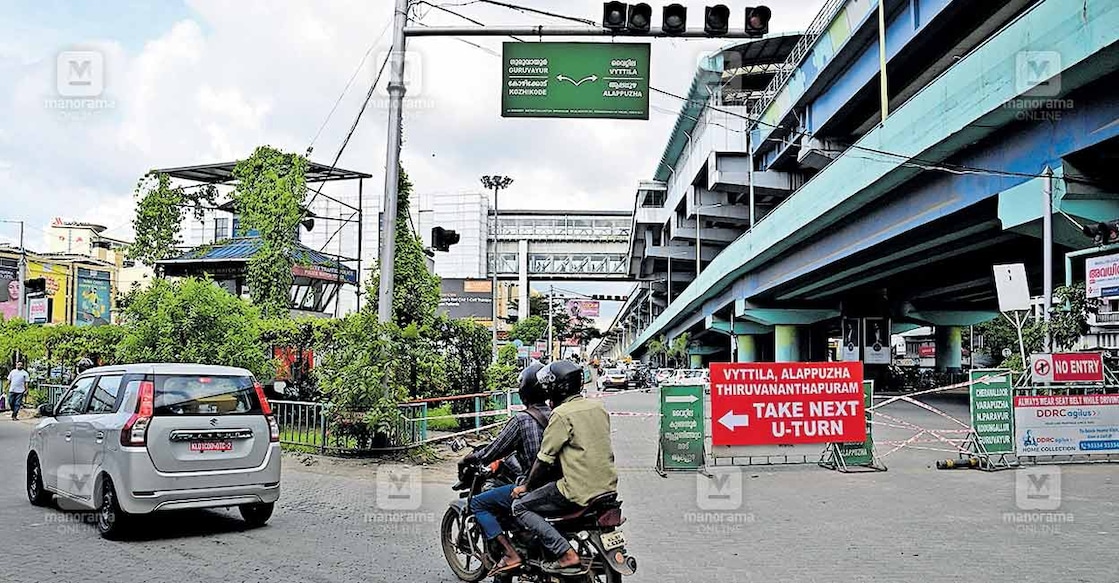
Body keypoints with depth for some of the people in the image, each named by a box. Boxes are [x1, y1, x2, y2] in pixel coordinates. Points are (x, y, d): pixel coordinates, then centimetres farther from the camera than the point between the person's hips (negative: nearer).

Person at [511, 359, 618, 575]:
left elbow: (544, 460, -9)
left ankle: (567, 556, -11)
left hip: (580, 491, -8)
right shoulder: (598, 406, 10)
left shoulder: (562, 414, -12)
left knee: (521, 507, 0)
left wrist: (526, 487, 5)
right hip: (608, 485, 9)